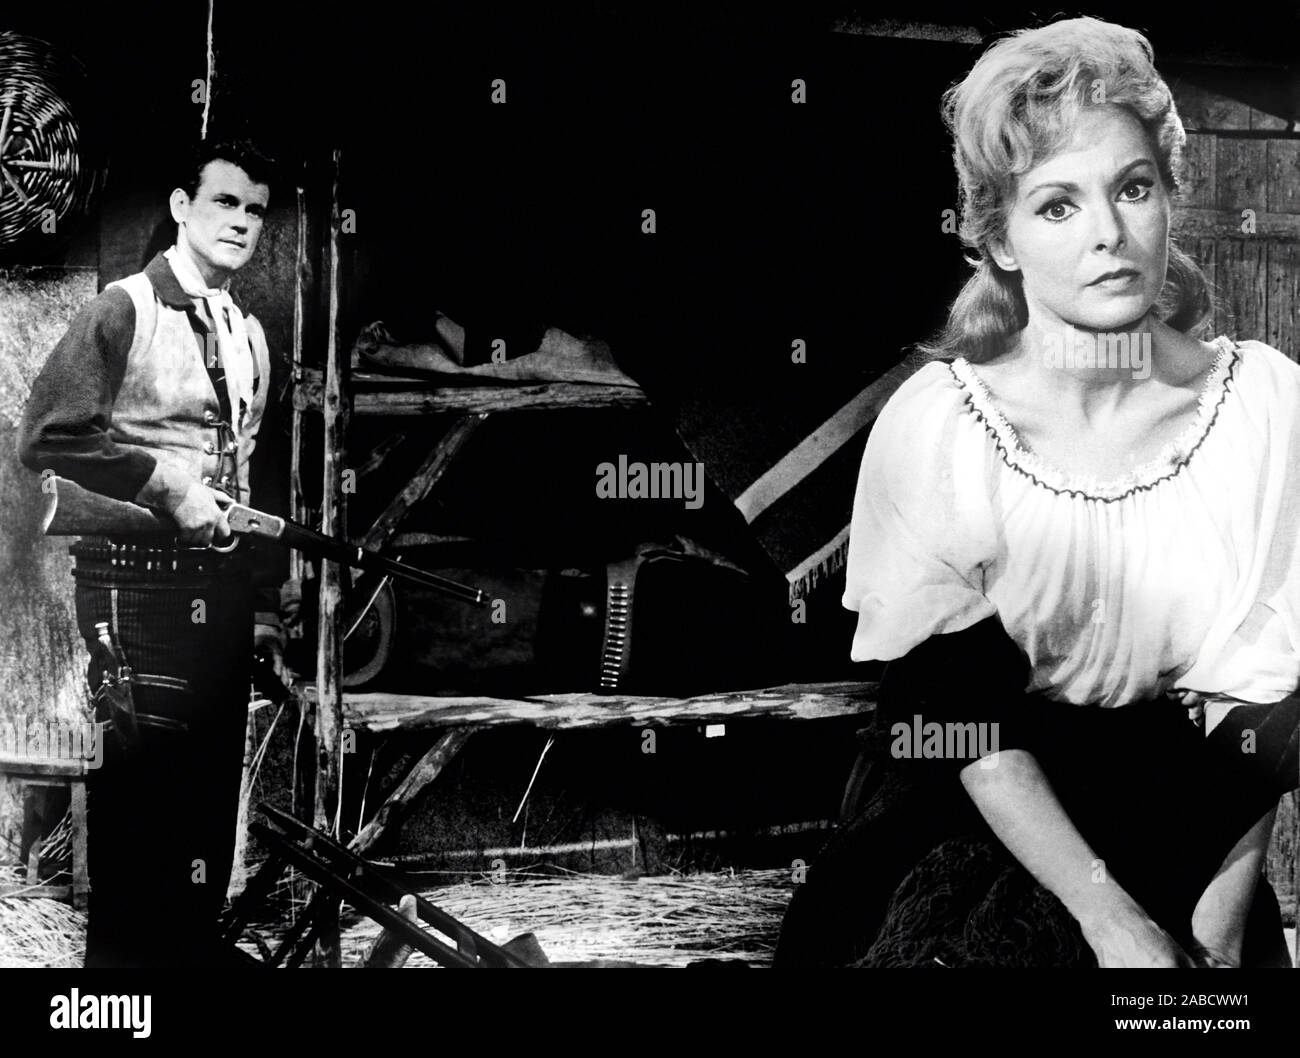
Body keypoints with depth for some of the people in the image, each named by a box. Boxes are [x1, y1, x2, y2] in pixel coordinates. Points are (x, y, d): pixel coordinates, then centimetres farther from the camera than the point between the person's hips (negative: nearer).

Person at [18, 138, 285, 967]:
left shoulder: (251, 336, 16)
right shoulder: (125, 310, -4)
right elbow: (47, 439, -11)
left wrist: (263, 605, 17)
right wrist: (164, 484, -14)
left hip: (221, 582, 6)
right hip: (139, 579, -6)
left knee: (212, 786, 8)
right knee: (143, 785, -7)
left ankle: (197, 946, 18)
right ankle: (122, 954, 4)